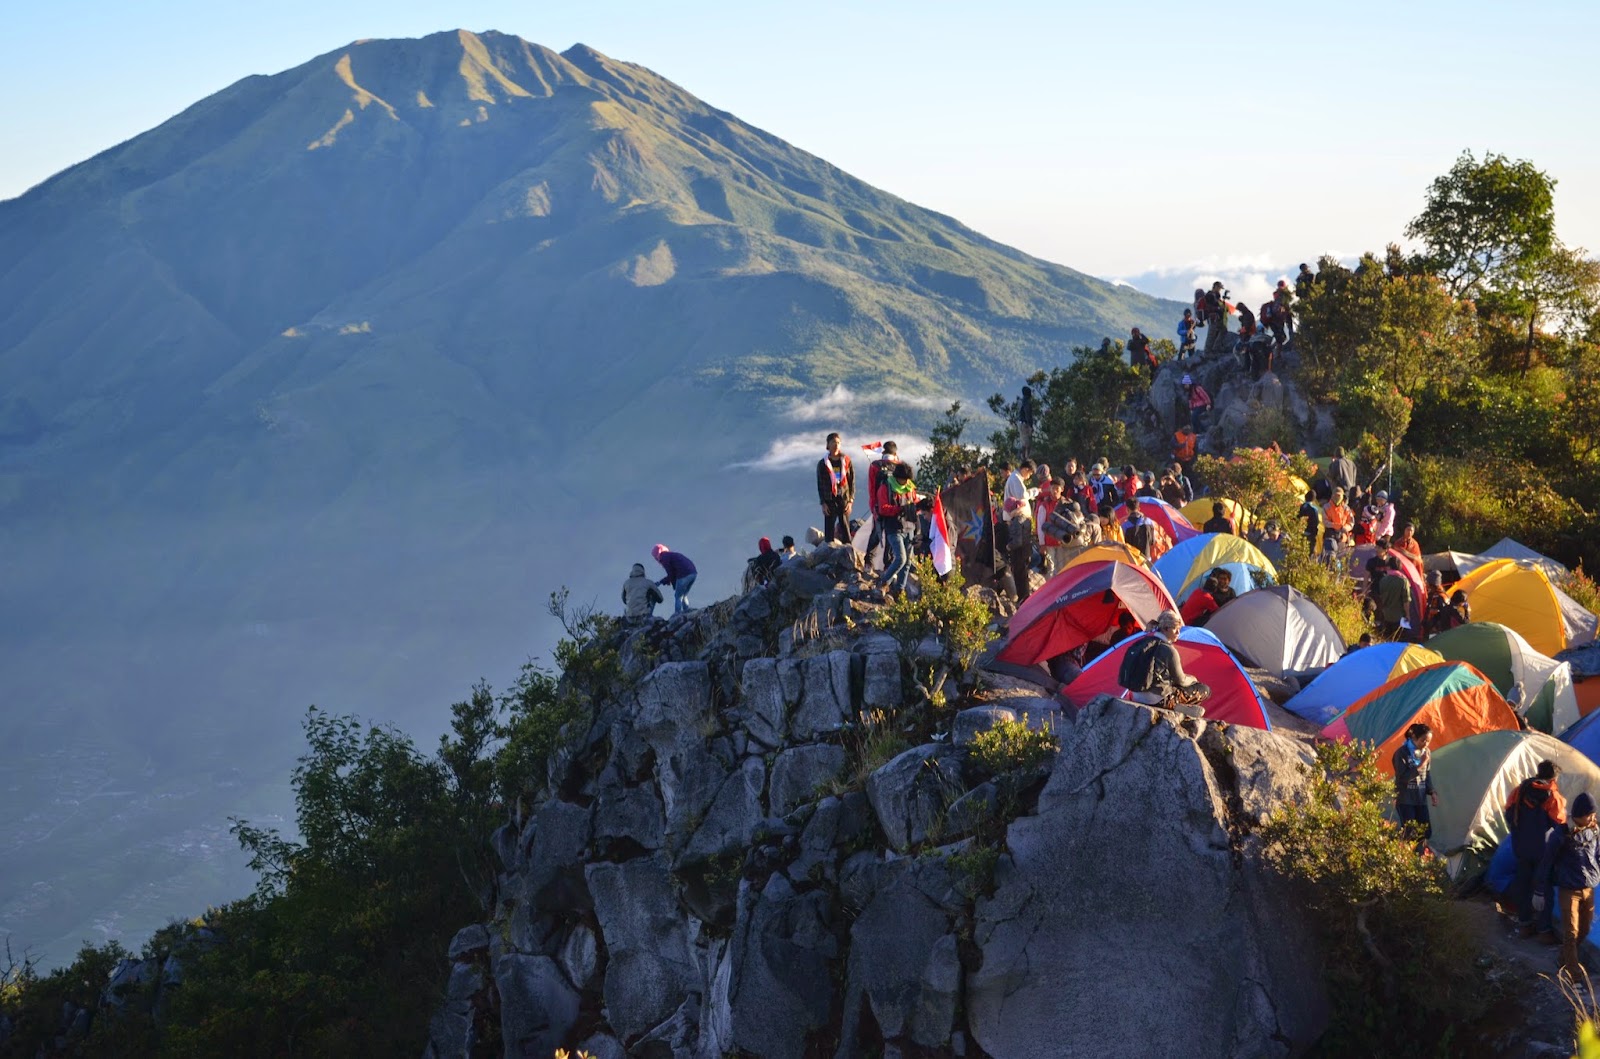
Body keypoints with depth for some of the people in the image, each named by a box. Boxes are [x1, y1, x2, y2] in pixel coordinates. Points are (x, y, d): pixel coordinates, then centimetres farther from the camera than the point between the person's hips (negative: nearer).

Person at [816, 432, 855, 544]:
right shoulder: (822, 464, 5)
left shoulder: (847, 461, 6)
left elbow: (852, 481, 6)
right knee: (829, 531, -3)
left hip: (844, 500, 0)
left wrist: (850, 500, -3)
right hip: (830, 501, 0)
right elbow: (820, 485, 6)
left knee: (846, 530, -1)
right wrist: (823, 503, -2)